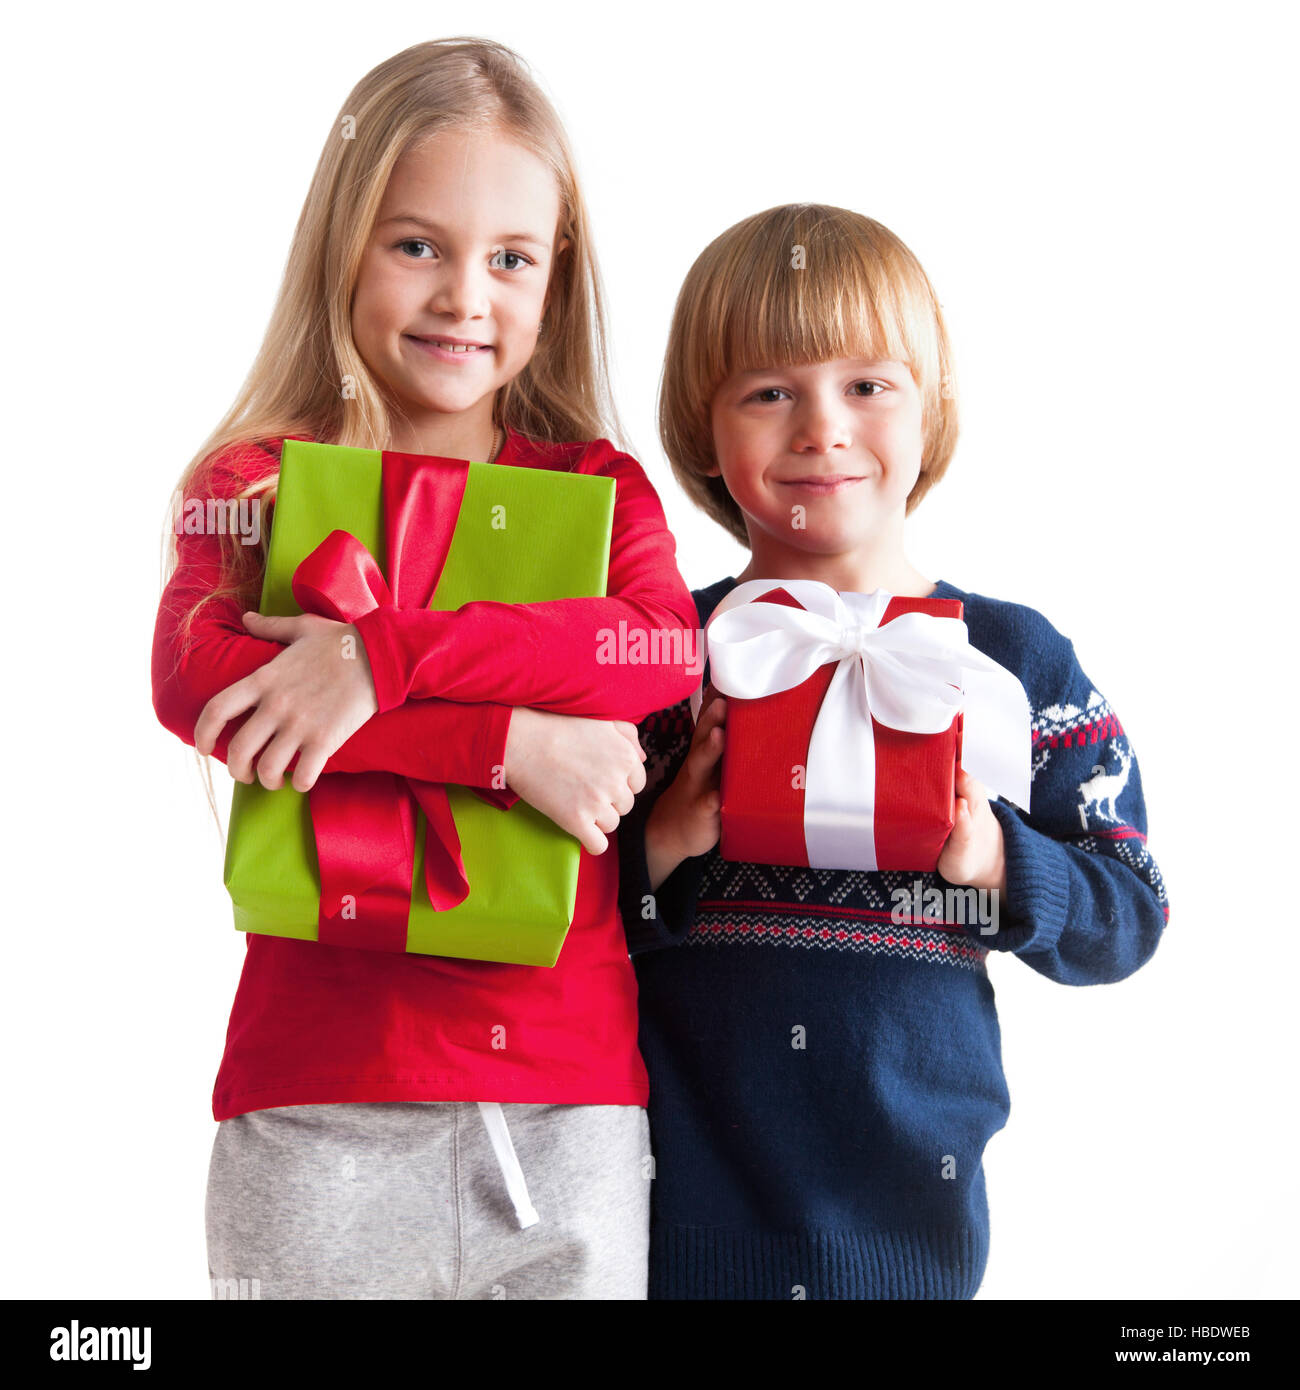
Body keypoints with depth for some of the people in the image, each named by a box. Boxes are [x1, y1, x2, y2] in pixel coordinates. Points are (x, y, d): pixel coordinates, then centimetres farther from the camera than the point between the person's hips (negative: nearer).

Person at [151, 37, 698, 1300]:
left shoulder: (601, 487, 11)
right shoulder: (259, 479, 6)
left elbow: (669, 651, -10)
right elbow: (194, 681, -13)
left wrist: (382, 655, -20)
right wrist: (509, 742, -19)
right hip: (322, 1090, -1)